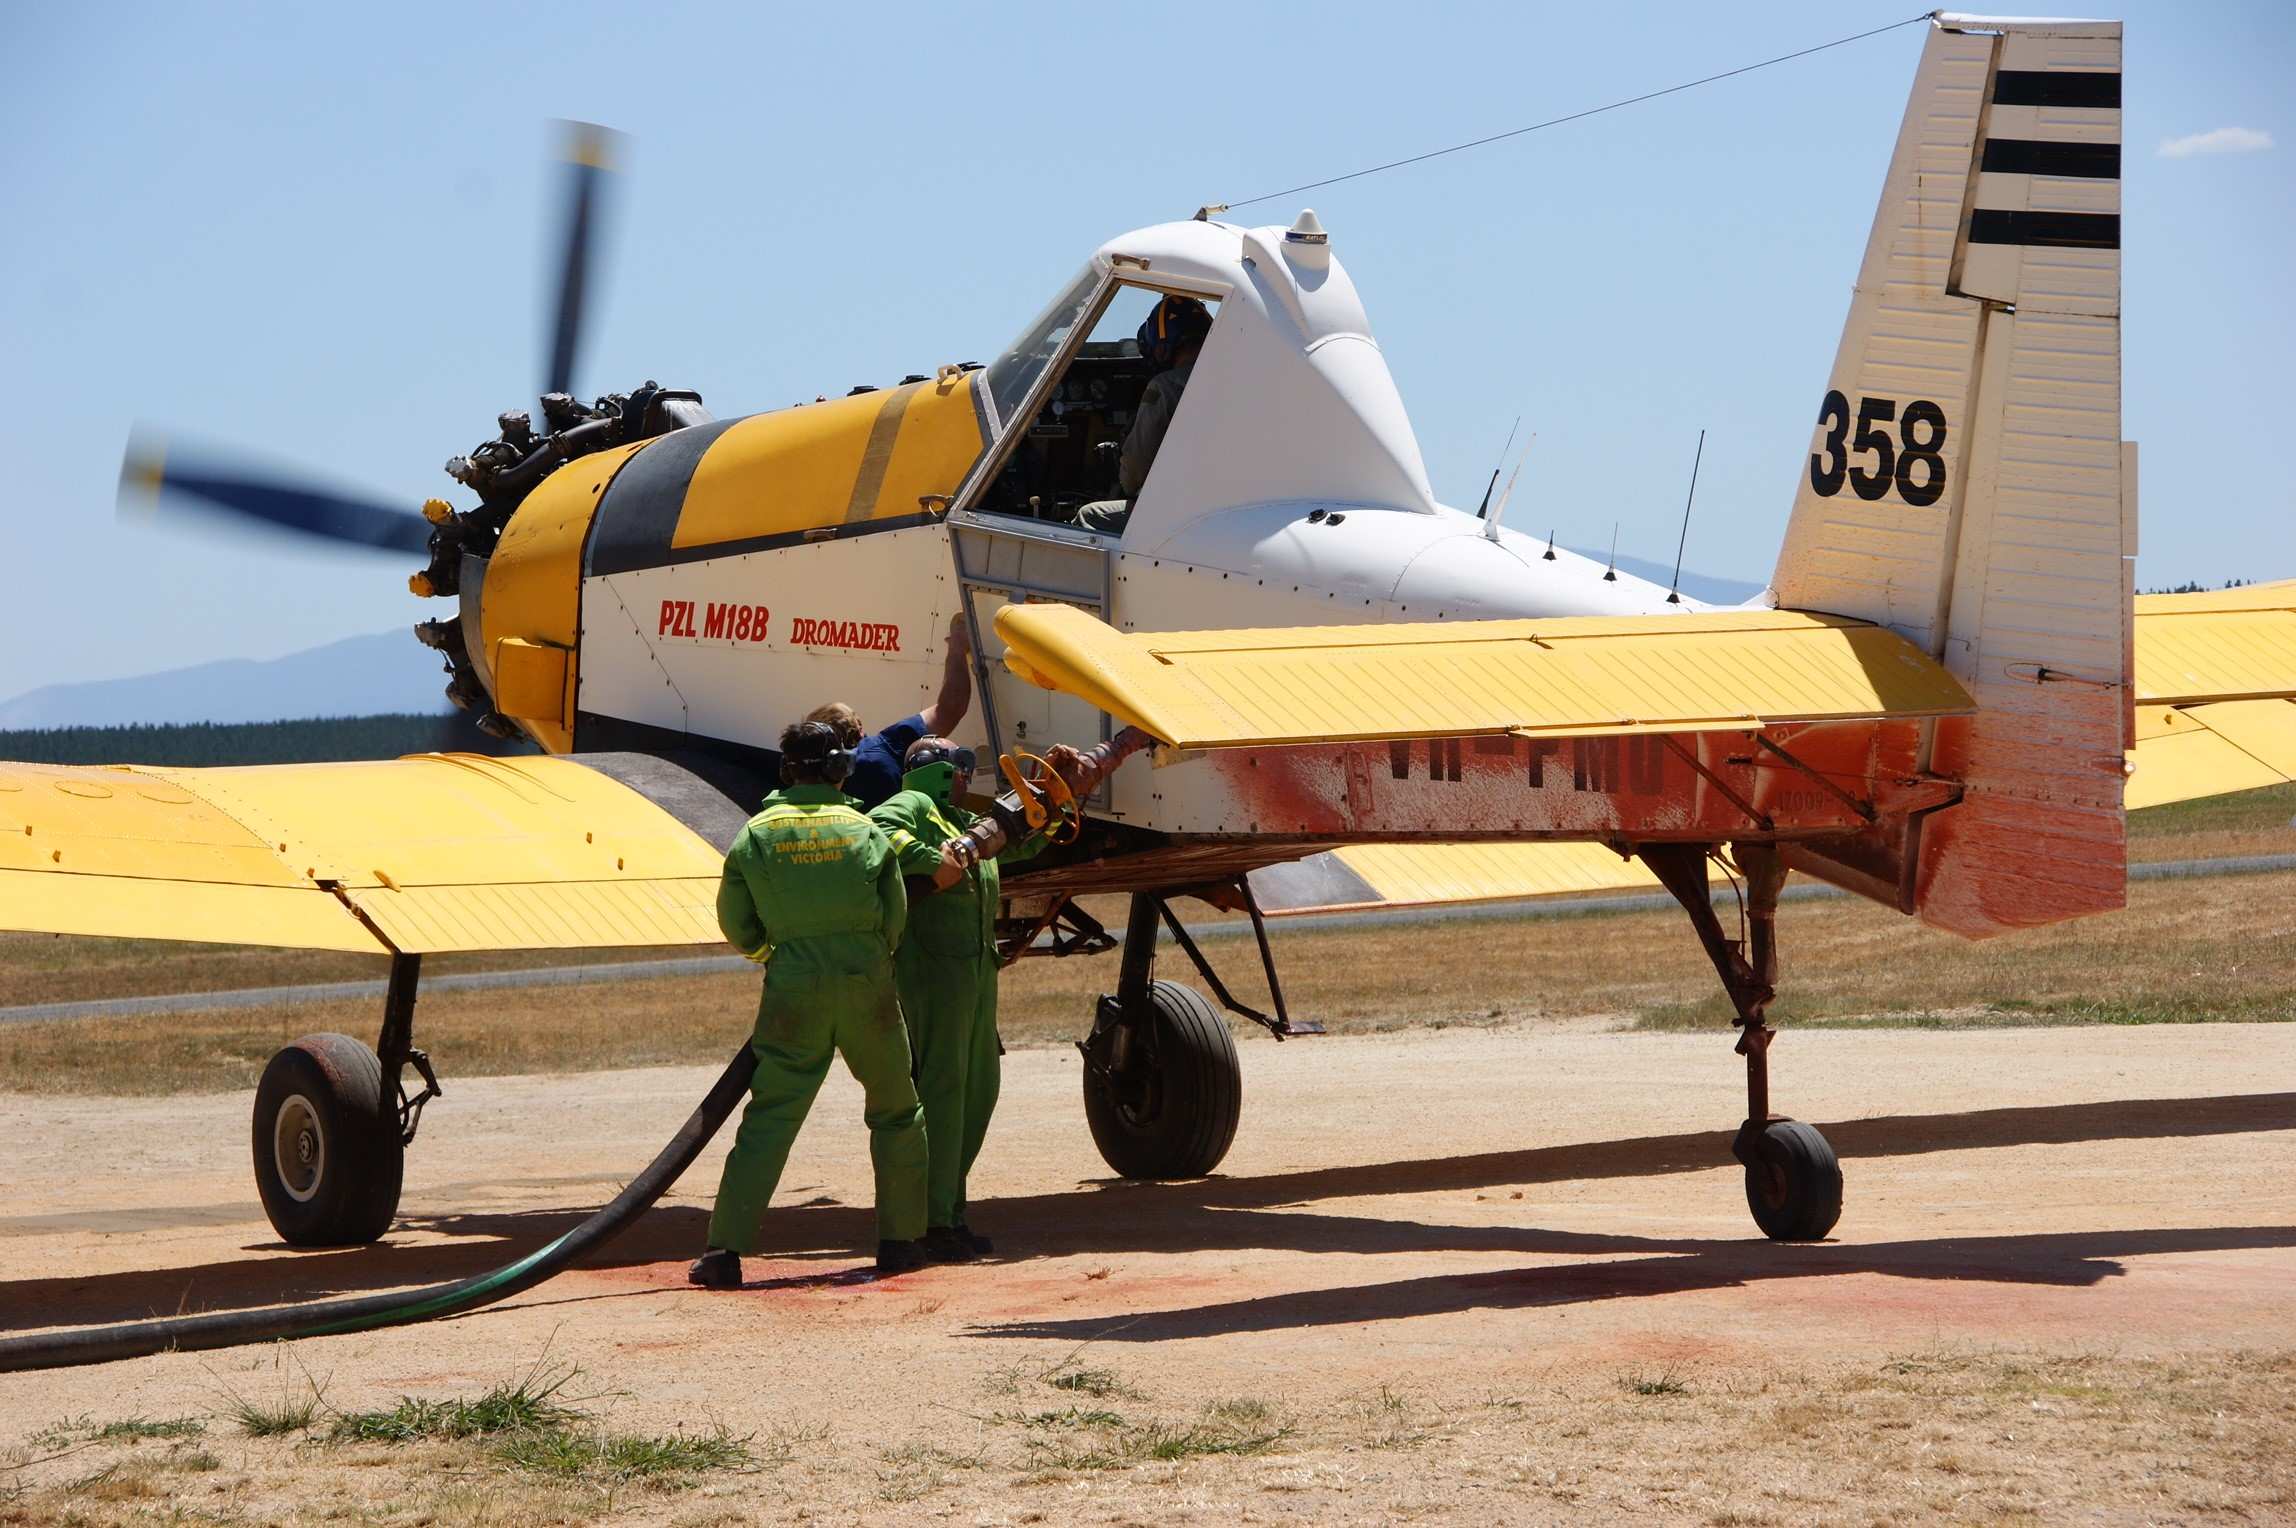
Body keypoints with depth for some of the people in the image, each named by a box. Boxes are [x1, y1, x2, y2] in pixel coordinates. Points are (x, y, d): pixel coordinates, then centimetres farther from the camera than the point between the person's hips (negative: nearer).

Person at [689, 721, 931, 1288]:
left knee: (769, 1119, -1)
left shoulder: (756, 836, 2)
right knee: (897, 1114, 16)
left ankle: (726, 1247, -10)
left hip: (795, 990, 0)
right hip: (868, 985, 0)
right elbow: (895, 916, 5)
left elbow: (737, 925, 7)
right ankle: (899, 1239, 17)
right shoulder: (865, 830, 3)